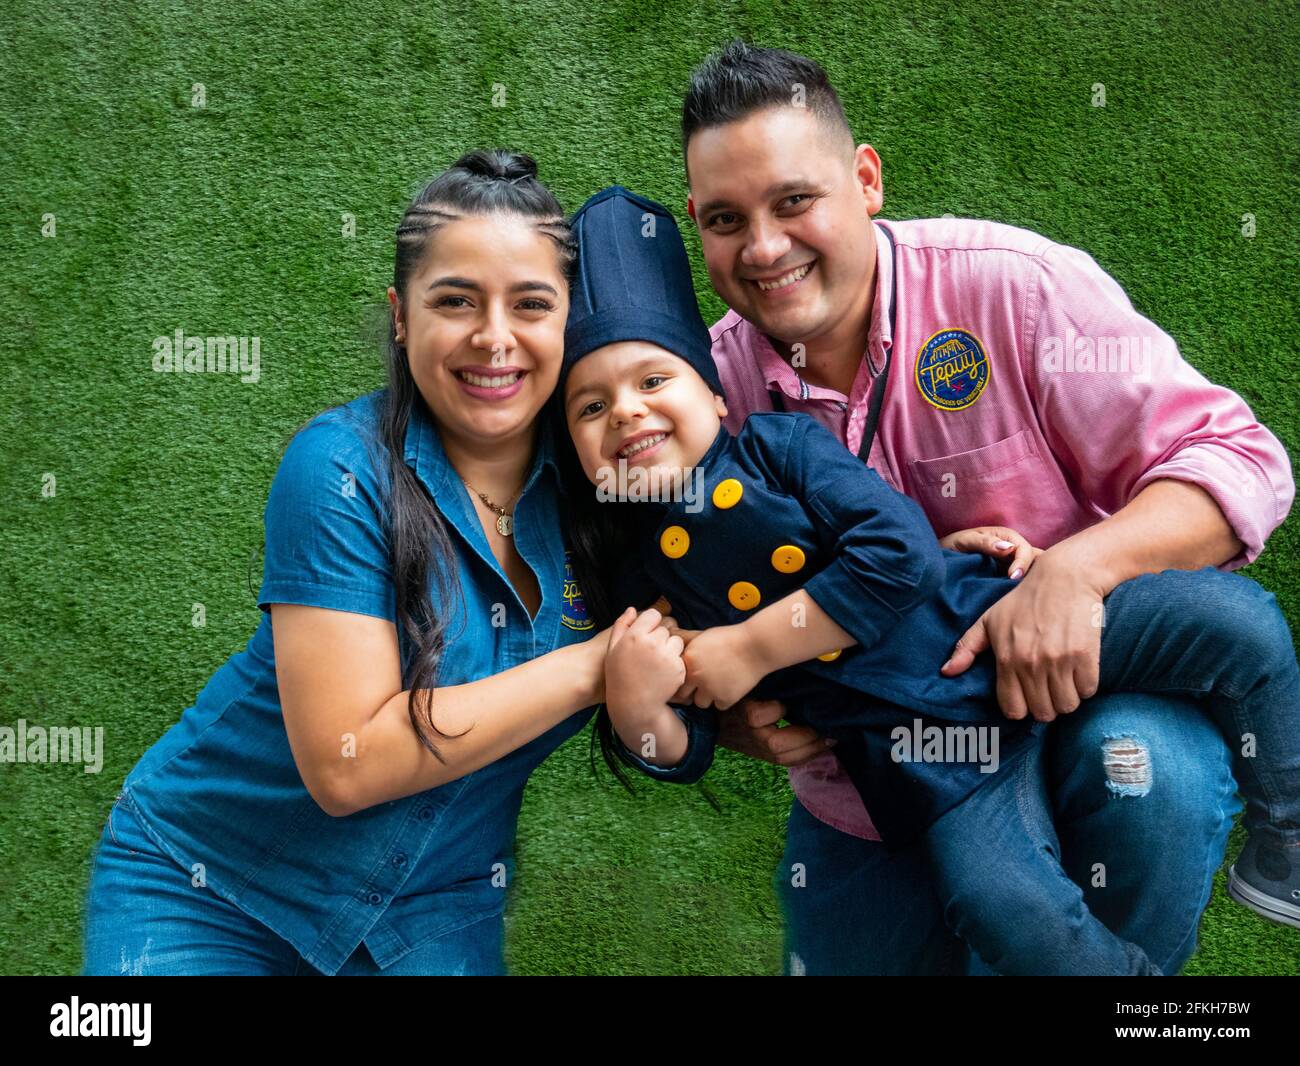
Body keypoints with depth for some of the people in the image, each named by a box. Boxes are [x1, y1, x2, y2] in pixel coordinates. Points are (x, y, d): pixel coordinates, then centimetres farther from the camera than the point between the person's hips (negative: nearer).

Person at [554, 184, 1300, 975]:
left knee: (1236, 619, -14)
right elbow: (685, 752, 8)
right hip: (916, 751, 0)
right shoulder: (637, 577, 3)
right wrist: (634, 708, -16)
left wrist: (750, 648, -16)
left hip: (1001, 625, 0)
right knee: (1012, 914, -26)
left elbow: (900, 552, -18)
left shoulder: (778, 443, -4)